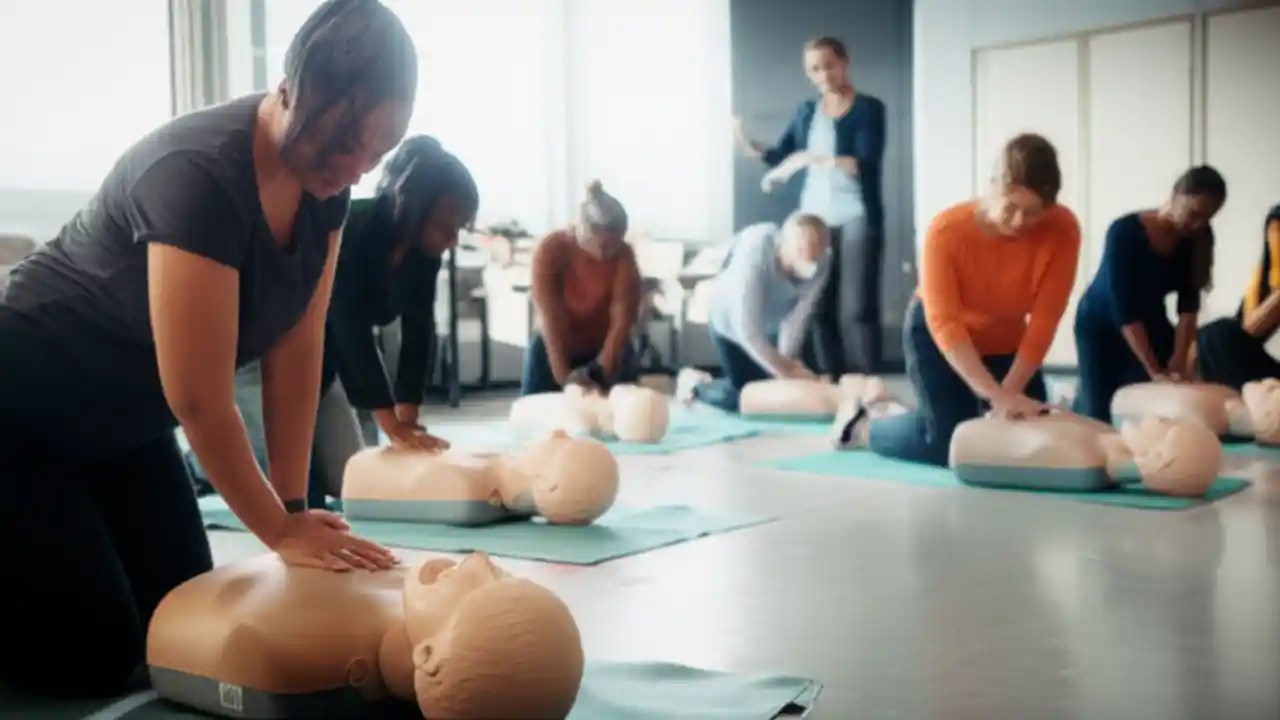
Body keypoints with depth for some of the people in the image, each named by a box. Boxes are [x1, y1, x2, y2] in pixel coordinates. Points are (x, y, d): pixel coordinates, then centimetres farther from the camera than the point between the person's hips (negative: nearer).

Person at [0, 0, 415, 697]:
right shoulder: (198, 173, -33)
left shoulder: (323, 178, -9)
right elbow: (198, 397, -29)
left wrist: (295, 506, -9)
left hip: (123, 421, 8)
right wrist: (281, 531, -19)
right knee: (96, 656, -7)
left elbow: (296, 347, -7)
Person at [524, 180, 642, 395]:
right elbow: (550, 316, -26)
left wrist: (603, 370, -32)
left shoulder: (623, 254, -19)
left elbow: (623, 316, -21)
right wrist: (563, 375, -33)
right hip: (554, 346, 0)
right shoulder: (550, 249, -23)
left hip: (607, 346, 1)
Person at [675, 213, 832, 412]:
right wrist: (785, 369, -38)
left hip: (772, 325, 5)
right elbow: (746, 327, -39)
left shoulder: (821, 261, -28)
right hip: (732, 322, -4)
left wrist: (786, 361, -30)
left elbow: (798, 317, -22)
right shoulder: (755, 251, -40)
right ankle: (694, 383, 24)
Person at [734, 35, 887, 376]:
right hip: (815, 220, 5)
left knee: (857, 309, -11)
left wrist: (813, 158, -24)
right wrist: (747, 143, 1)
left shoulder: (869, 108, -2)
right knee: (822, 308, 3)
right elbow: (780, 155, 21)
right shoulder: (806, 112, 14)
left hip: (857, 218, -5)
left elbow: (868, 164, -15)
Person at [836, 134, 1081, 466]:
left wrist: (1010, 392, -30)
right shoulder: (947, 231, -32)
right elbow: (945, 324, -35)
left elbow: (1044, 320, -24)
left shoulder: (1063, 229, -26)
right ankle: (862, 426, 14)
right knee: (950, 442, -14)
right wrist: (997, 396, -44)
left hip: (1006, 341, 4)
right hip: (936, 333, -4)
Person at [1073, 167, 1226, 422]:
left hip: (1150, 324, 5)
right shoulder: (1124, 232, -29)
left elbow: (1189, 304, -15)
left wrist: (1179, 360, -26)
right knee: (1100, 415, -6)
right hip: (1101, 324, -5)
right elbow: (1124, 310, -32)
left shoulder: (1197, 239, -14)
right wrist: (1155, 371, -36)